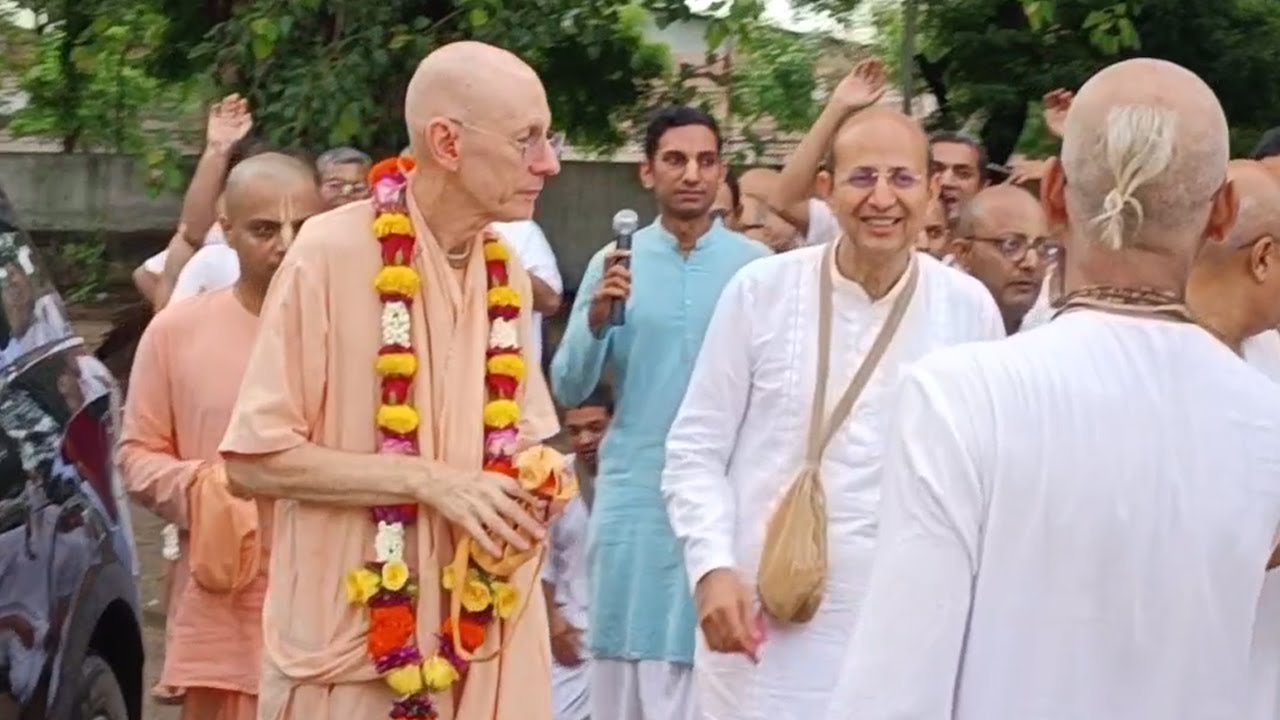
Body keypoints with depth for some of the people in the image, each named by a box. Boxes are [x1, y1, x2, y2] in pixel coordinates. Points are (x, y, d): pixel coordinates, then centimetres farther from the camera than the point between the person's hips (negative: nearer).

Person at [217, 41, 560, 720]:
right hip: (354, 635, -6)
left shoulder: (508, 274, 7)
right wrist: (426, 480, -19)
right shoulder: (330, 253, -14)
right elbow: (255, 459, -14)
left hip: (484, 630, 6)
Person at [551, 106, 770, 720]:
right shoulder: (614, 262, 3)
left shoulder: (755, 265, 0)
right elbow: (569, 388, 0)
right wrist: (596, 318, -17)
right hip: (634, 490, 1)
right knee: (623, 669, 5)